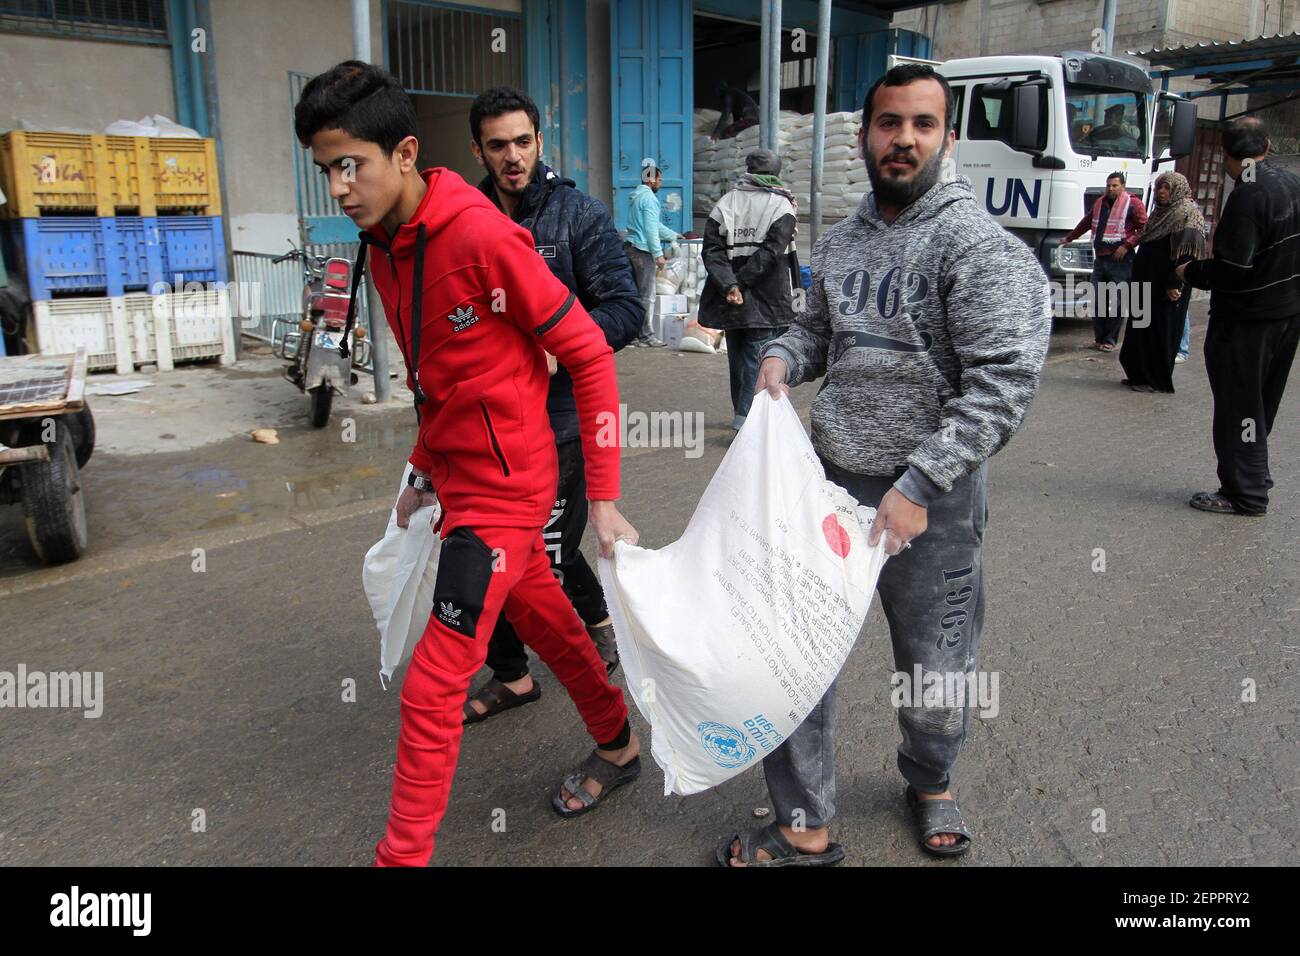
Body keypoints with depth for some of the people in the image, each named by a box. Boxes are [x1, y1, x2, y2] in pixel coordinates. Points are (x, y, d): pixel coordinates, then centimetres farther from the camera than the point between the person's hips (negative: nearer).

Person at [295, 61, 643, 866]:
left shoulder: (483, 235, -22)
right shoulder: (382, 246, 3)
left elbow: (589, 354, -18)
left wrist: (604, 499, -17)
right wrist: (425, 470, 17)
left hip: (505, 488, -8)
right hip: (458, 477, 9)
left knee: (432, 686, -5)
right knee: (544, 621, 24)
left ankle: (404, 853, 13)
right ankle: (618, 745, 47)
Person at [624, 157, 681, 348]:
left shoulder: (636, 196, 21)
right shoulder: (649, 197, -10)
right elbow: (651, 228, -16)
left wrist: (673, 235, 37)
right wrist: (658, 254, -16)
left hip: (631, 247, 10)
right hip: (643, 250, -10)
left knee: (635, 292, 12)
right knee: (647, 294, -7)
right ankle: (646, 334, -5)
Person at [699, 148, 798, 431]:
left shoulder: (725, 202, 6)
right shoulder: (781, 205, -2)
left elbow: (712, 249, -6)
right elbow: (771, 251, -15)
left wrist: (729, 286, -15)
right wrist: (740, 282, -13)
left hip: (731, 302, 4)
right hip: (767, 301, -3)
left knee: (737, 358, 16)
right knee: (757, 359, -2)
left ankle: (742, 415, 29)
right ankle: (746, 417, -13)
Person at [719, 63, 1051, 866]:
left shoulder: (978, 243, -12)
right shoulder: (842, 243, 8)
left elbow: (1006, 379, -19)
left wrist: (919, 486, -23)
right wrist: (783, 357, -1)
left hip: (931, 495, -5)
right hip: (830, 478, 5)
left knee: (938, 672, 12)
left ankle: (932, 783, 45)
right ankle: (805, 829, 24)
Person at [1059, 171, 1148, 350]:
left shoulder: (1133, 203, -3)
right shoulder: (1100, 202, 16)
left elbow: (1144, 228, -7)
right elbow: (1086, 222, 30)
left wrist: (1127, 245, -16)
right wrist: (1069, 237, 36)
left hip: (1120, 261, -6)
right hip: (1100, 259, 6)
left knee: (1116, 302, -3)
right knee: (1098, 301, 6)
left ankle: (1110, 340, 3)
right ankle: (1100, 338, 15)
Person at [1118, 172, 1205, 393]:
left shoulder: (1188, 213, -11)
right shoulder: (1161, 212, 17)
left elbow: (1186, 253, -19)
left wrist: (1175, 285, -25)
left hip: (1165, 286, -9)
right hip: (1148, 281, 9)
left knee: (1159, 330, -3)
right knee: (1142, 328, 12)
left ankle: (1158, 381, 4)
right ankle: (1141, 375, 21)